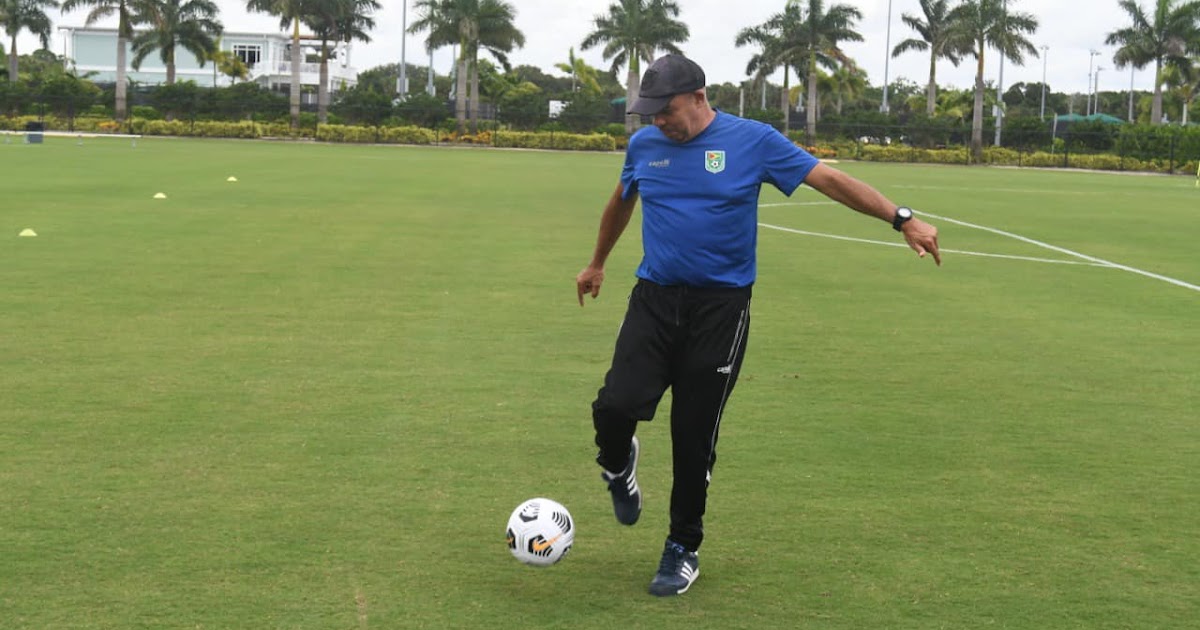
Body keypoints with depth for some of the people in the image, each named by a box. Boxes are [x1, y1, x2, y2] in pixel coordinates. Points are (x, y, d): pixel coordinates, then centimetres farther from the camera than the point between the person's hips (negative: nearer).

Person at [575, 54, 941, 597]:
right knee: (616, 406, -17)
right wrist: (597, 265, 37)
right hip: (654, 300, 2)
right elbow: (621, 203, 25)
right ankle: (618, 466, 20)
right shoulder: (643, 145, 6)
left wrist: (901, 218, -12)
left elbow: (828, 179, -4)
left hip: (720, 308, -2)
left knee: (695, 436, 1)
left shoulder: (752, 141, -4)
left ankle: (683, 548, 21)